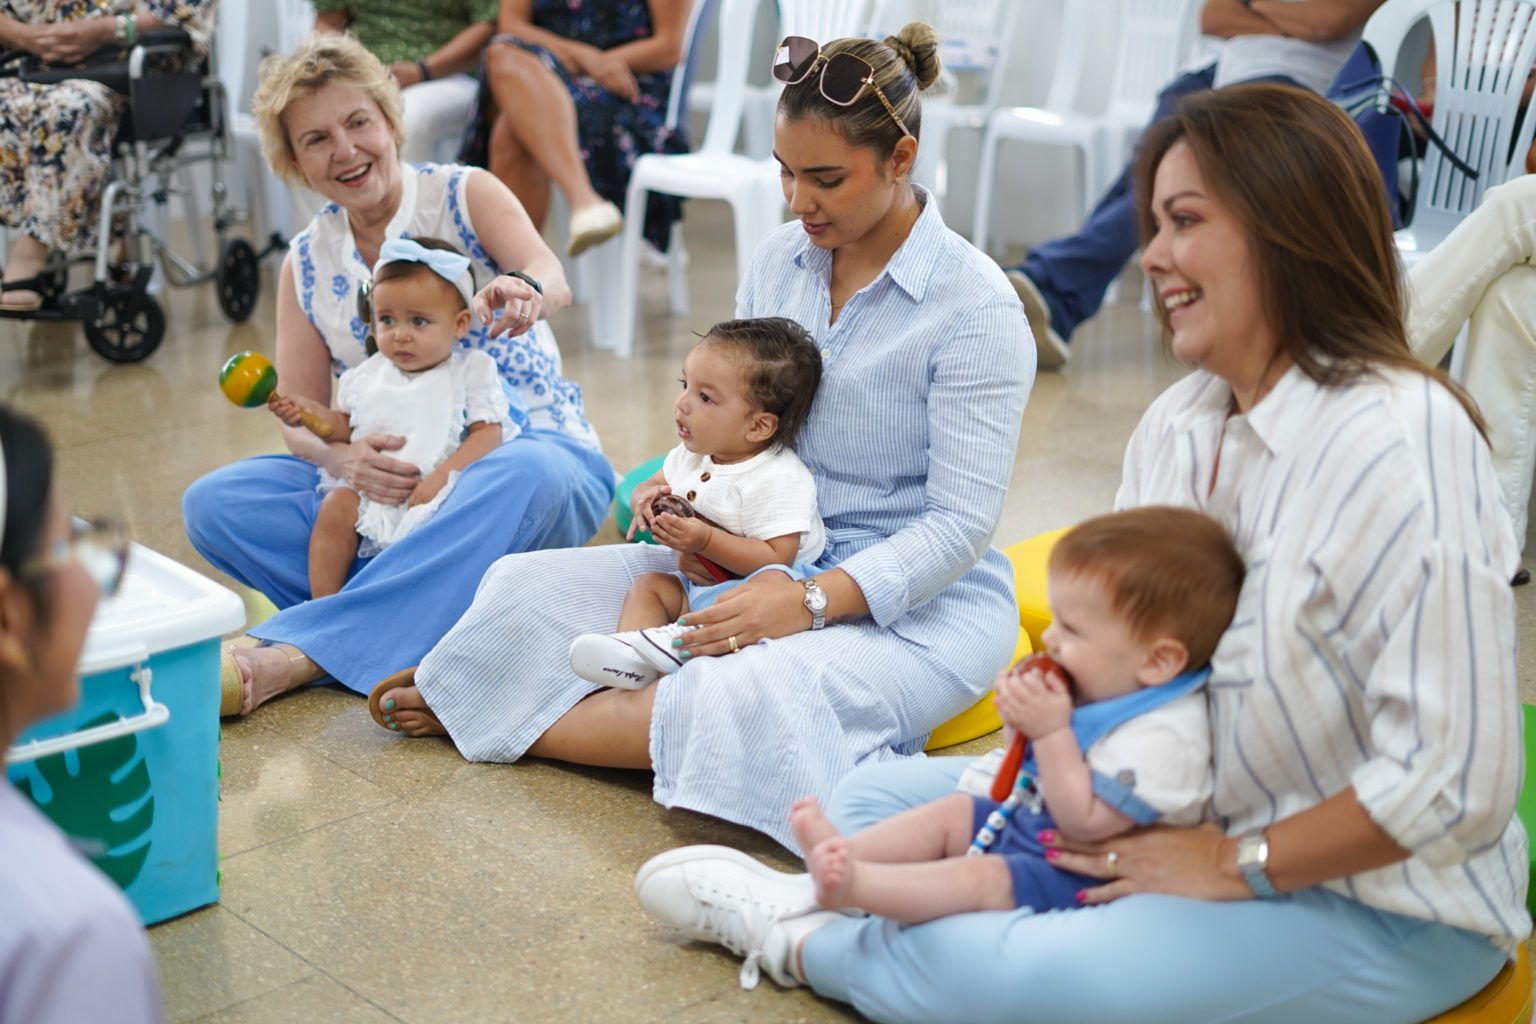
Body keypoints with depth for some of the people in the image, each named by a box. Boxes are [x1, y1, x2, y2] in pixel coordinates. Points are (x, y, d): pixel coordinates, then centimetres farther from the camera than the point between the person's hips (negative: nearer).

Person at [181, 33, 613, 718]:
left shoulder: (465, 195, -1)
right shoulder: (305, 265, 8)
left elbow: (550, 275, -21)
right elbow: (299, 414, 2)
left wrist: (522, 290, -48)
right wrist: (341, 457, -24)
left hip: (526, 447, -3)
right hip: (390, 486, 4)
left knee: (525, 477, -41)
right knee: (213, 502, -16)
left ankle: (294, 652, -40)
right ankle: (443, 601, -28)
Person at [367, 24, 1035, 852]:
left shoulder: (978, 309, -16)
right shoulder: (778, 261, 4)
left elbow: (961, 524, -18)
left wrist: (813, 601, -29)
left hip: (919, 598, -6)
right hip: (769, 556, 7)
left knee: (743, 700, -36)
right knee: (526, 587, -10)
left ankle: (478, 713, -18)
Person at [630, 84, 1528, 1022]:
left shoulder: (1400, 449, -25)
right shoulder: (1177, 424, 2)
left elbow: (1451, 783, -28)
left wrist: (1233, 865, -20)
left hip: (1377, 903, -8)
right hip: (1193, 820, 9)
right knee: (879, 798, 10)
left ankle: (798, 938, -1)